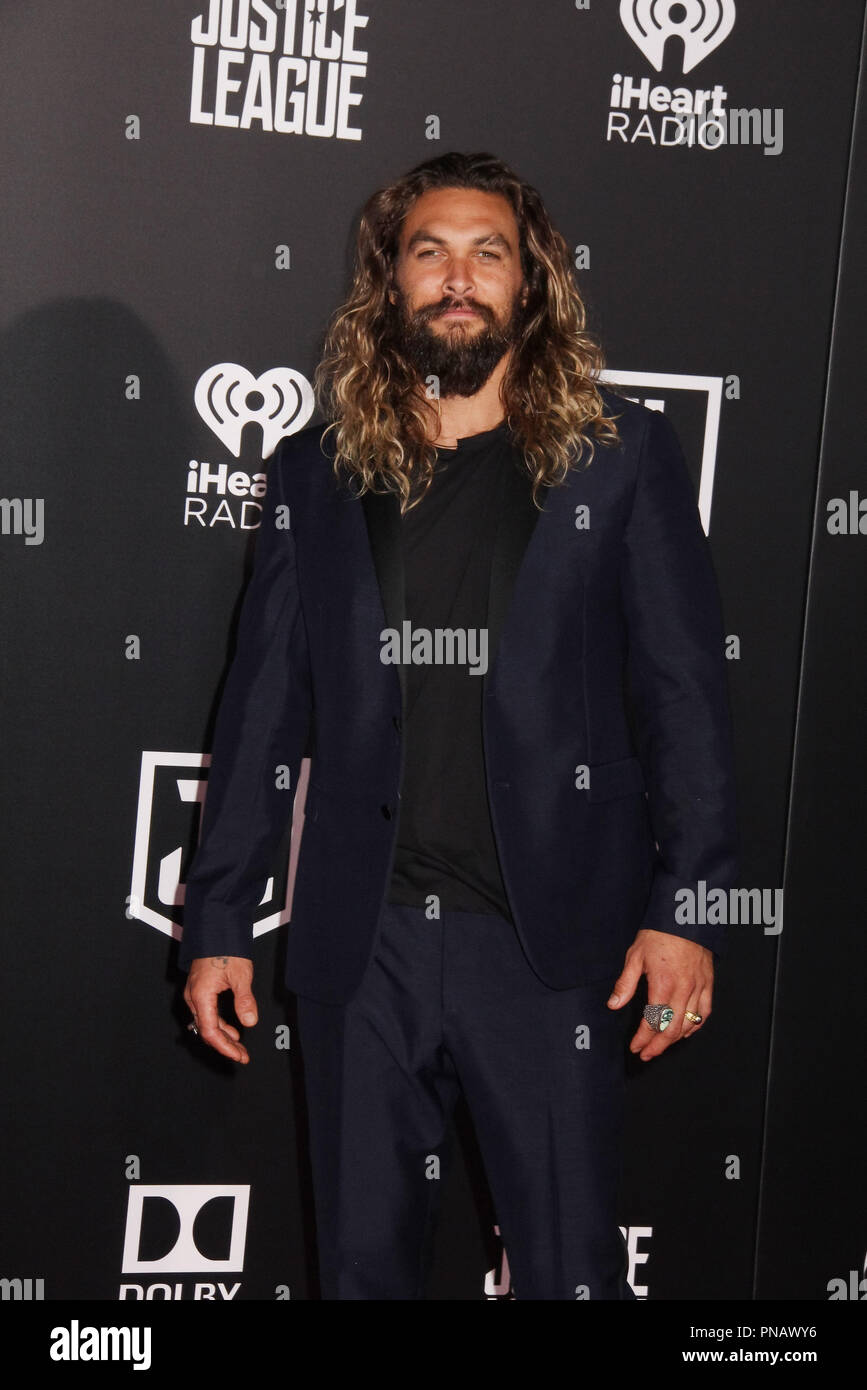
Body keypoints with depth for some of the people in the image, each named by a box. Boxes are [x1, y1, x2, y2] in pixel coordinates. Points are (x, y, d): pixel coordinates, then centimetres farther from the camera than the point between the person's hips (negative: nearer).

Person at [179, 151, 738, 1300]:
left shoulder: (620, 457, 1)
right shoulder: (317, 471, 8)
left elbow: (685, 694, -1)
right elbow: (263, 708, 9)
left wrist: (685, 908, -8)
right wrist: (218, 921, 7)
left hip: (550, 943, -2)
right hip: (360, 940, 3)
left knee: (571, 1268, 6)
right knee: (363, 1259, 14)